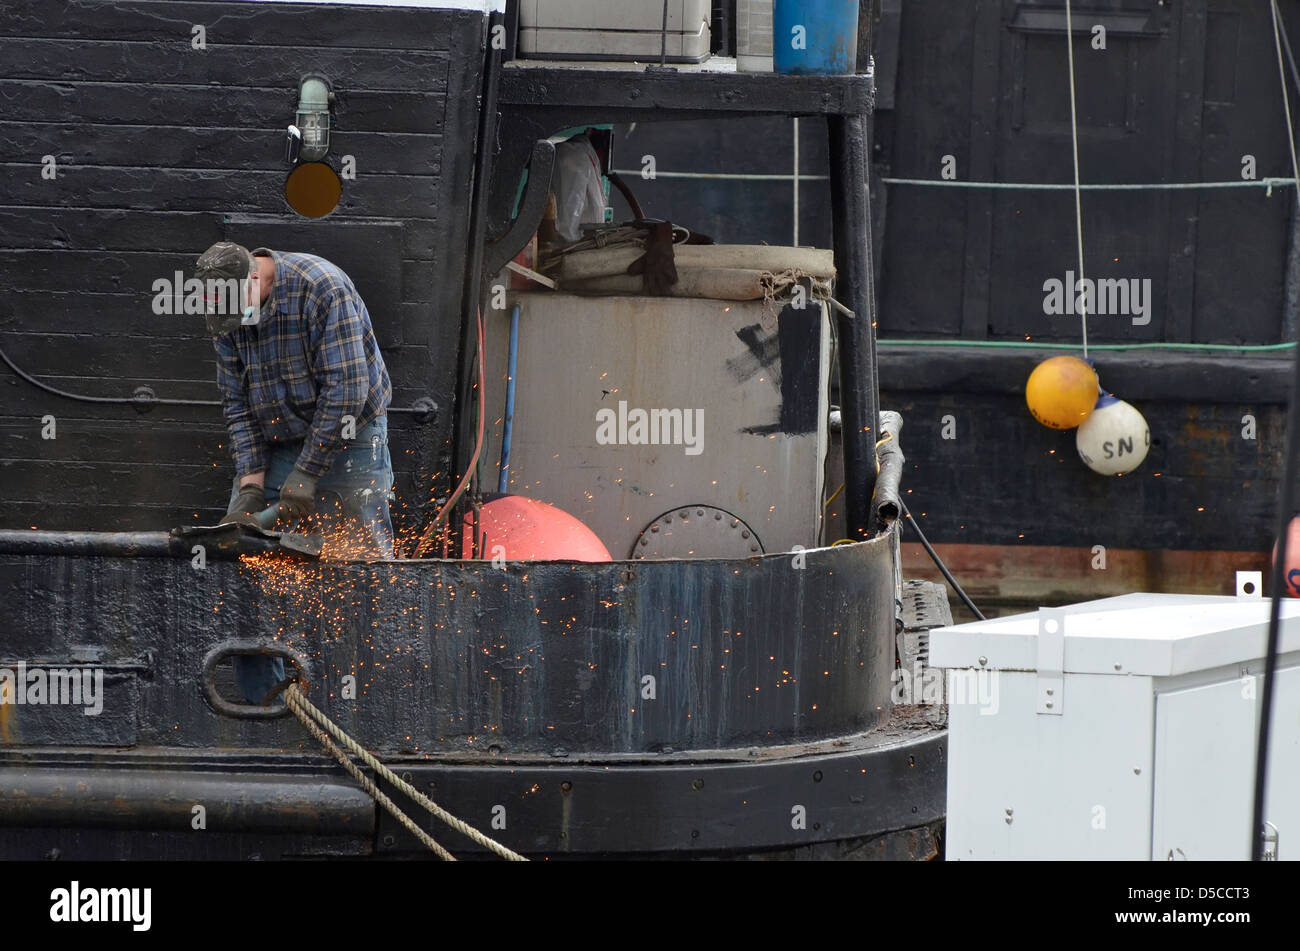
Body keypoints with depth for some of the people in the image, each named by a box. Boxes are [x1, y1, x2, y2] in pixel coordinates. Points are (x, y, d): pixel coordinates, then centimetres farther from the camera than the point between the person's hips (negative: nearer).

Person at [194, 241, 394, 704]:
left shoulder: (322, 288, -23)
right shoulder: (228, 314, -4)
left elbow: (347, 389, -24)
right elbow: (237, 401, 0)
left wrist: (305, 475, -23)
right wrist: (250, 479, -11)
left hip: (345, 437, -6)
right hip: (273, 442, 6)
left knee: (363, 562, -8)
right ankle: (263, 696, 0)